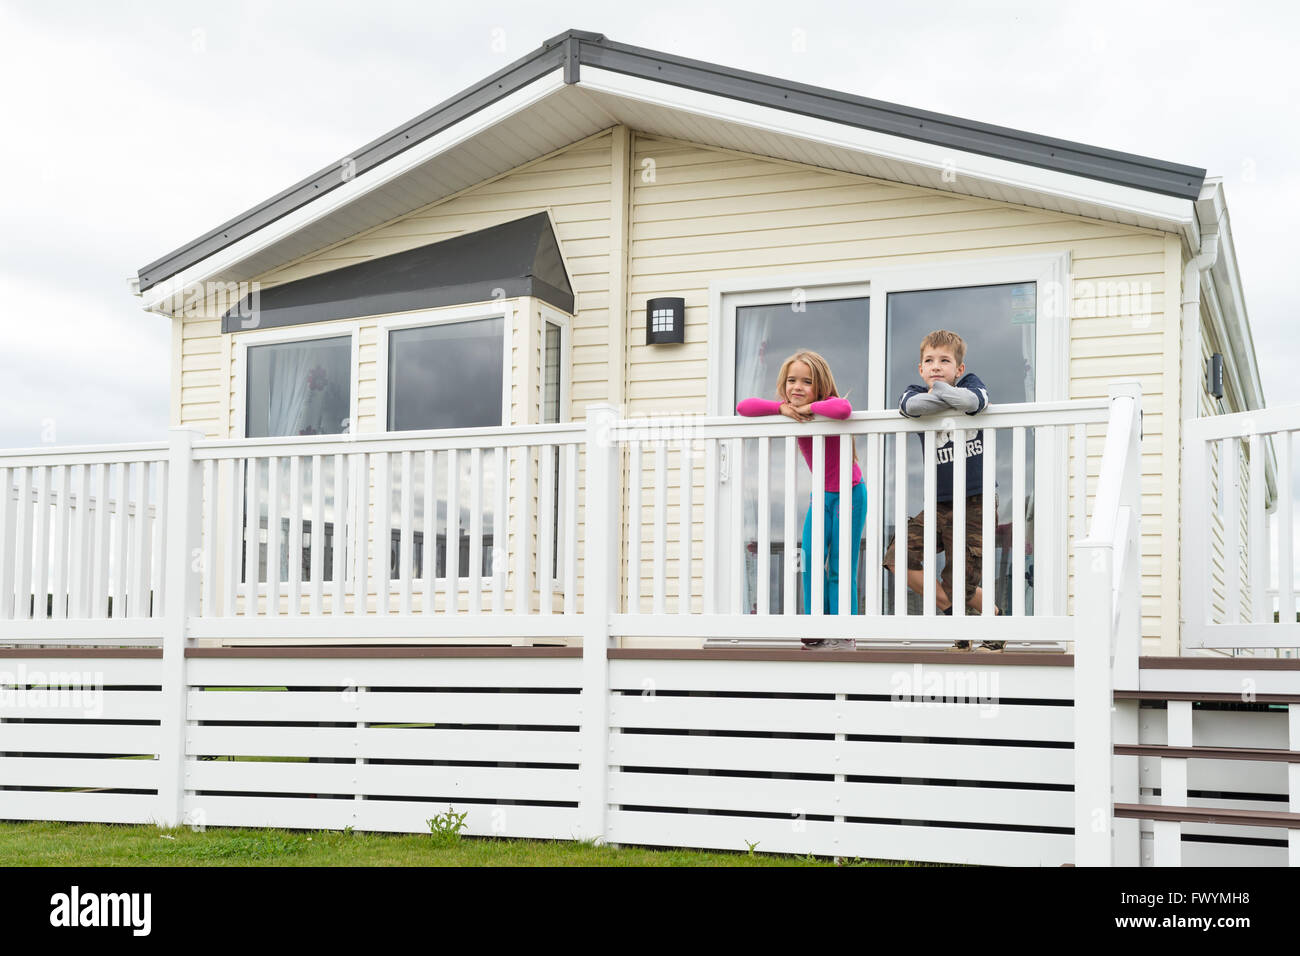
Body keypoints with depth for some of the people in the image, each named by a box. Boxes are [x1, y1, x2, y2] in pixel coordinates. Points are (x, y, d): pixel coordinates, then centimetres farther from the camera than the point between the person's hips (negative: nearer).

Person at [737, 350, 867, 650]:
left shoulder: (827, 405, -20)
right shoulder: (792, 414, -2)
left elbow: (844, 409, -46)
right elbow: (743, 406, -7)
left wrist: (808, 408, -31)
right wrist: (782, 407, -20)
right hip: (820, 496, 6)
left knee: (841, 569, -3)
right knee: (812, 564, 1)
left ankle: (844, 634, 3)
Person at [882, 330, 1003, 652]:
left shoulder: (970, 382, 0)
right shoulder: (916, 392, 5)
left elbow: (974, 400, -27)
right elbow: (912, 406, -22)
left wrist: (939, 390, -13)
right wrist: (952, 400, -18)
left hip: (975, 505, -4)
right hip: (939, 504, 4)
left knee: (958, 585, -4)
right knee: (898, 557, -11)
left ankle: (995, 617, 27)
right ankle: (952, 613, 8)